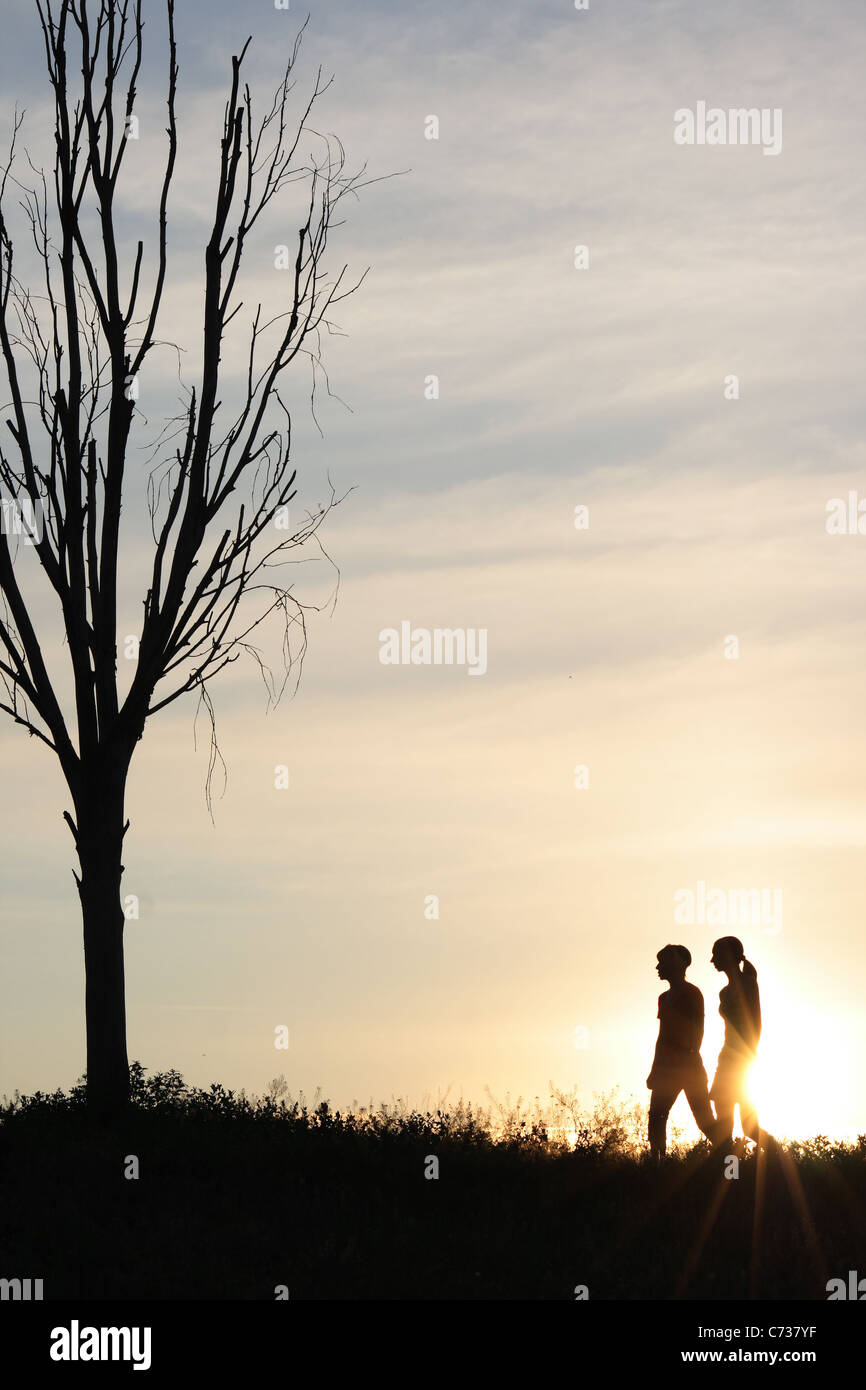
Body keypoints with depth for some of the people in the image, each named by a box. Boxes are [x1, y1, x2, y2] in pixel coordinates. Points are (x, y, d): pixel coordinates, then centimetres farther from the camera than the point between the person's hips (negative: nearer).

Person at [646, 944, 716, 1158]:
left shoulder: (692, 994, -4)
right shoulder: (665, 998, 19)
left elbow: (698, 1030, -11)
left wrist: (691, 1056, -22)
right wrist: (655, 1070, 19)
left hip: (687, 1063, -8)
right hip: (666, 1067, 8)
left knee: (704, 1120, -7)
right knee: (656, 1117, -2)